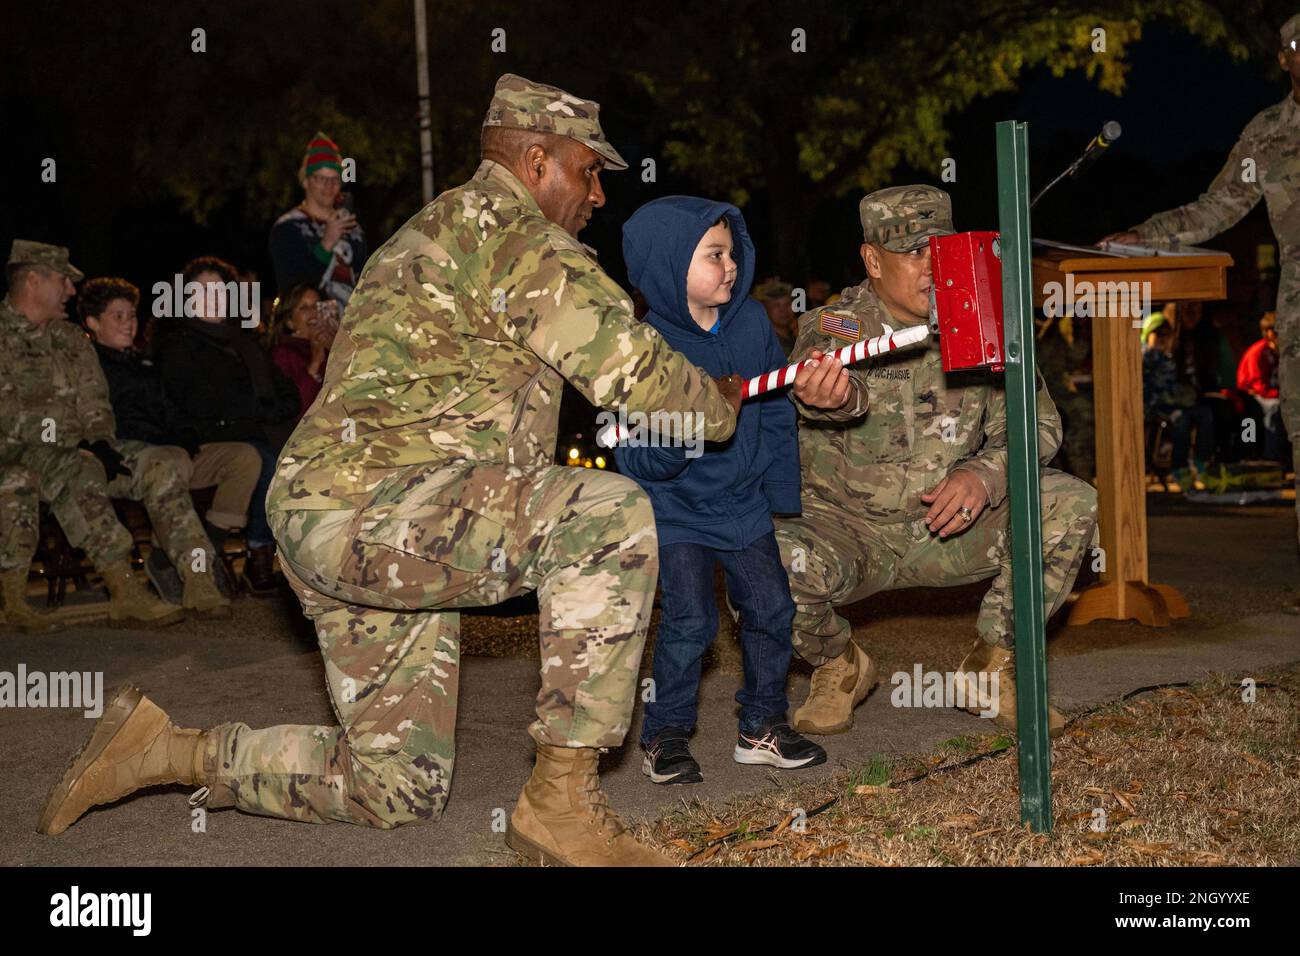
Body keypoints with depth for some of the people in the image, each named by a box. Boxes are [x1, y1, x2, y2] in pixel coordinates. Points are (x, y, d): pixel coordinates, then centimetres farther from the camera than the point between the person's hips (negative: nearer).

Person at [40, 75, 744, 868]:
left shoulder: (434, 231, 25)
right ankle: (561, 798, -18)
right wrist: (723, 406, 7)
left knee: (398, 791, 13)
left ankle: (170, 750, 21)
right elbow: (637, 372, -13)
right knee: (613, 517, -23)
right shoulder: (508, 231, -8)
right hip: (361, 509, -11)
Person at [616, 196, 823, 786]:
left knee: (771, 607, 3)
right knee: (690, 620, -11)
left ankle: (763, 725, 21)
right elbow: (634, 459, -17)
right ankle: (666, 735, 8)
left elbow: (776, 413, 9)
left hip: (744, 503, 5)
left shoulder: (751, 323, -1)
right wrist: (675, 440, -38)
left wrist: (782, 495, 6)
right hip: (676, 509, -5)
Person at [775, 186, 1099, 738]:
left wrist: (985, 475, -24)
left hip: (948, 531, 3)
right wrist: (829, 398, -62)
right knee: (771, 559, -35)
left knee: (1072, 505, -18)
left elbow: (1036, 423, -2)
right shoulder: (833, 328, -11)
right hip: (847, 531, -3)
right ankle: (840, 666, 2)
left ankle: (989, 669, 1)